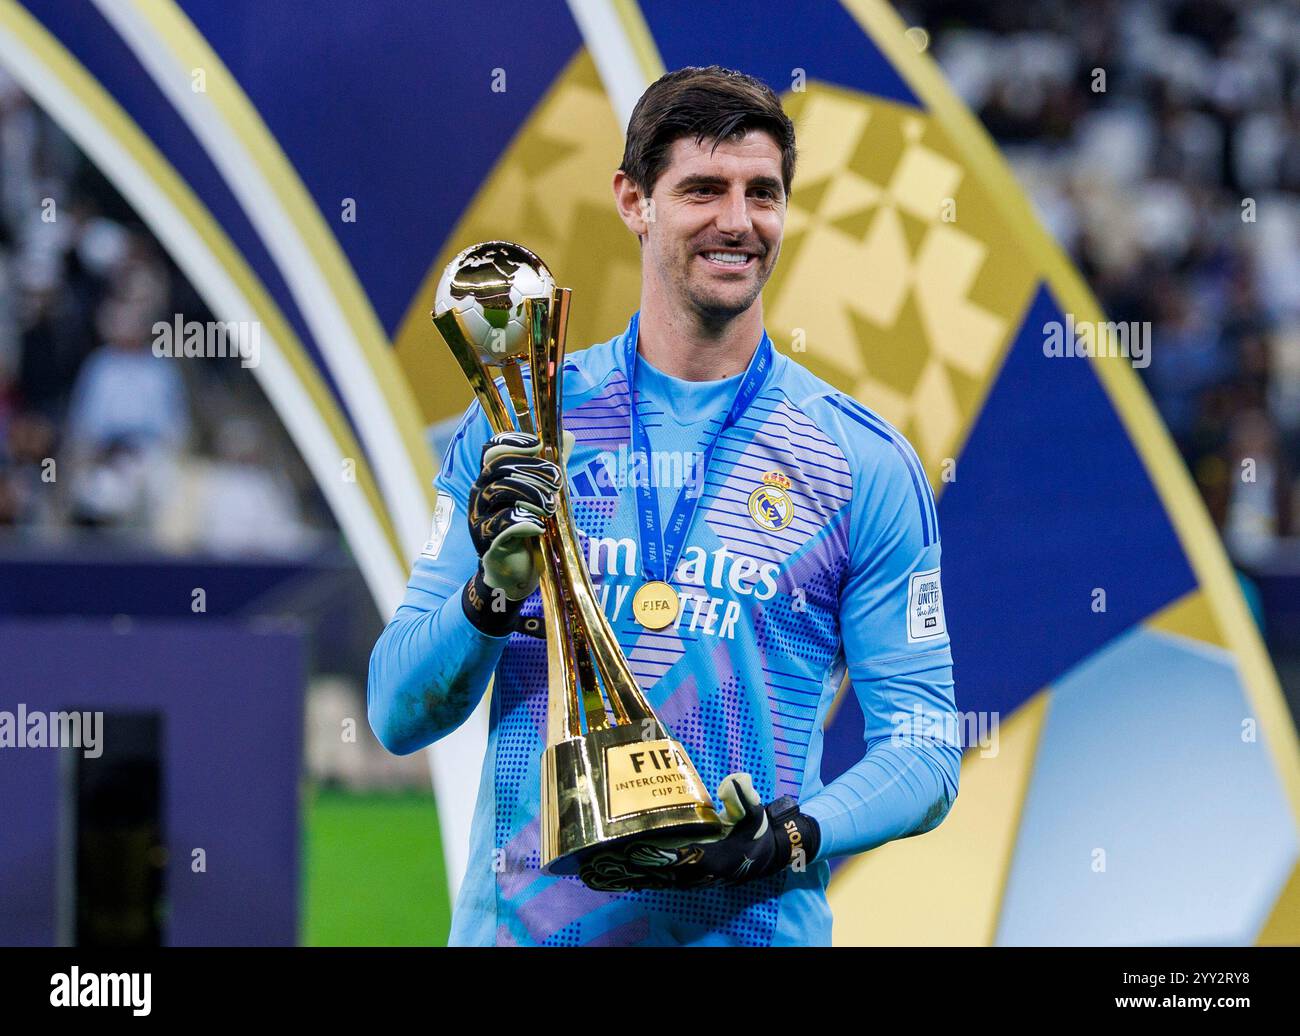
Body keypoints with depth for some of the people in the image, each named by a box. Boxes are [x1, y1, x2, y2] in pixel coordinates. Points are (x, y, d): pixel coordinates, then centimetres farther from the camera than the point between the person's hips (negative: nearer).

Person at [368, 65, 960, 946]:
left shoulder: (865, 461, 3)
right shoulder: (517, 427, 6)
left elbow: (923, 746, 2)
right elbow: (398, 717, 4)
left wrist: (796, 838, -16)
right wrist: (493, 593, -14)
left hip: (751, 927, -1)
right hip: (520, 921, 1)